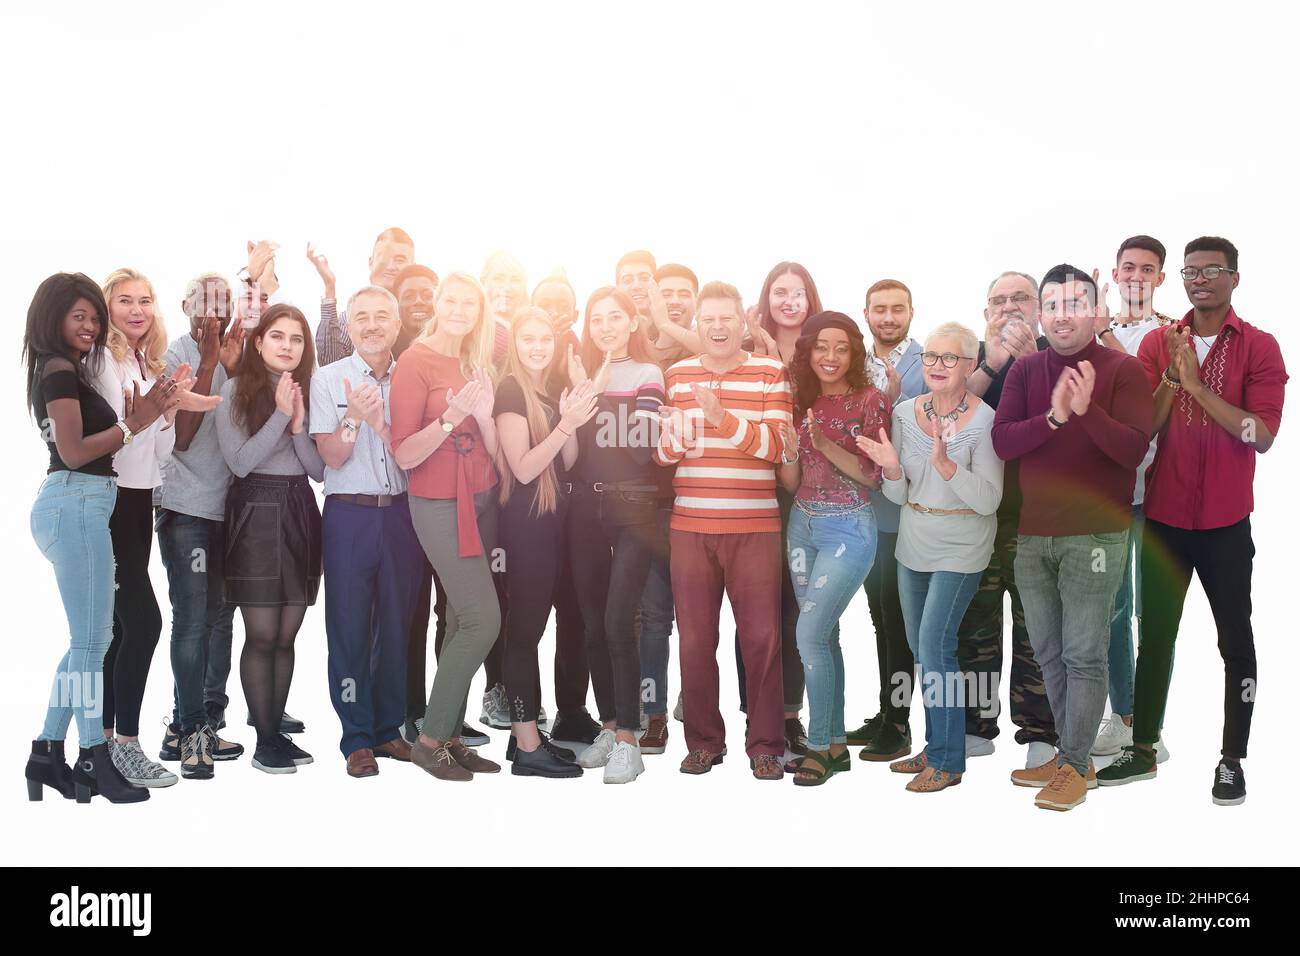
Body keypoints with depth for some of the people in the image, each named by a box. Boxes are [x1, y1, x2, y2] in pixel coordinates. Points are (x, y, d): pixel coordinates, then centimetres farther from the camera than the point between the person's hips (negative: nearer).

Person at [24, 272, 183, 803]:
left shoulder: (67, 371, 19)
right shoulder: (59, 370, -9)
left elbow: (93, 437, 13)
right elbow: (74, 452, -16)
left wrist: (146, 406, 6)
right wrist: (135, 425, -18)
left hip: (78, 507, 10)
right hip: (75, 506, -10)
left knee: (88, 638, 12)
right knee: (90, 640, -5)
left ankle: (48, 753, 17)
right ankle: (94, 760, 1)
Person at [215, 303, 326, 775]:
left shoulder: (310, 391, 9)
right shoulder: (235, 390, -2)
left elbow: (321, 469, 5)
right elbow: (240, 461, -10)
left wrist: (299, 427, -11)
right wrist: (280, 414, -13)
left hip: (299, 513, 4)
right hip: (256, 512, -4)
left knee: (287, 635, 7)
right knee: (262, 635, -4)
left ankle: (277, 731, 17)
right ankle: (264, 741, 6)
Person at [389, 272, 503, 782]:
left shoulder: (476, 364, 12)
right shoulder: (415, 361, -8)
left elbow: (494, 452, 7)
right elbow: (404, 454, -13)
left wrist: (484, 414, -12)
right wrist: (450, 418, -26)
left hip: (481, 501, 7)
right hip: (439, 505, -7)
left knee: (463, 622, 6)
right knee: (483, 619, -11)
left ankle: (450, 736, 14)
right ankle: (429, 739, 1)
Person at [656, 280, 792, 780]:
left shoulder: (771, 372, 1)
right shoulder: (677, 375, 10)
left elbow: (776, 446, -9)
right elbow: (661, 452, 9)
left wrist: (725, 419, -23)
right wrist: (673, 436, -14)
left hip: (754, 527, -2)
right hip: (690, 526, 3)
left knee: (762, 637, 1)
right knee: (695, 638, 7)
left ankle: (765, 743, 14)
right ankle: (704, 740, 20)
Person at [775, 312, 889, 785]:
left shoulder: (870, 400, -8)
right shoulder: (800, 400, 6)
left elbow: (873, 476, -11)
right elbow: (791, 482, 7)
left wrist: (826, 444, -23)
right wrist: (791, 452, -15)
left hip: (848, 528, -6)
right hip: (802, 524, 6)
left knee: (809, 632, -11)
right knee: (824, 635, 10)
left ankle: (820, 746, 3)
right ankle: (836, 743, 20)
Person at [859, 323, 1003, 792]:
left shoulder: (985, 422, -15)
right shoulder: (905, 412, 0)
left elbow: (987, 501, -20)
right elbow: (898, 495, 3)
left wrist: (945, 464, -33)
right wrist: (892, 468, -19)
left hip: (960, 550, -6)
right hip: (913, 545, 6)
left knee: (935, 645, -11)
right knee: (920, 646, 13)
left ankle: (948, 761, 4)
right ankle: (937, 747, 29)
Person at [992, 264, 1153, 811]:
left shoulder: (1122, 370, -5)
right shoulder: (1025, 371, 7)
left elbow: (1134, 450, -14)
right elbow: (1001, 443, -4)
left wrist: (1087, 410, -29)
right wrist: (1053, 417, -19)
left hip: (1095, 536, -5)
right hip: (1032, 535, 5)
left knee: (1083, 656, -3)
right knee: (1048, 654, 13)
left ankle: (1074, 766, 8)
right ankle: (1073, 754, 26)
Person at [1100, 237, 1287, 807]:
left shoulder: (1259, 347, -4)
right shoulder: (1157, 343, 3)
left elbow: (1263, 435, -15)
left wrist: (1197, 385, -20)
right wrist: (1171, 377, -17)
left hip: (1225, 522, -2)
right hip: (1163, 515, 2)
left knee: (1235, 639, 6)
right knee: (1155, 636, 11)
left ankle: (1232, 760, 16)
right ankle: (1142, 751, 22)